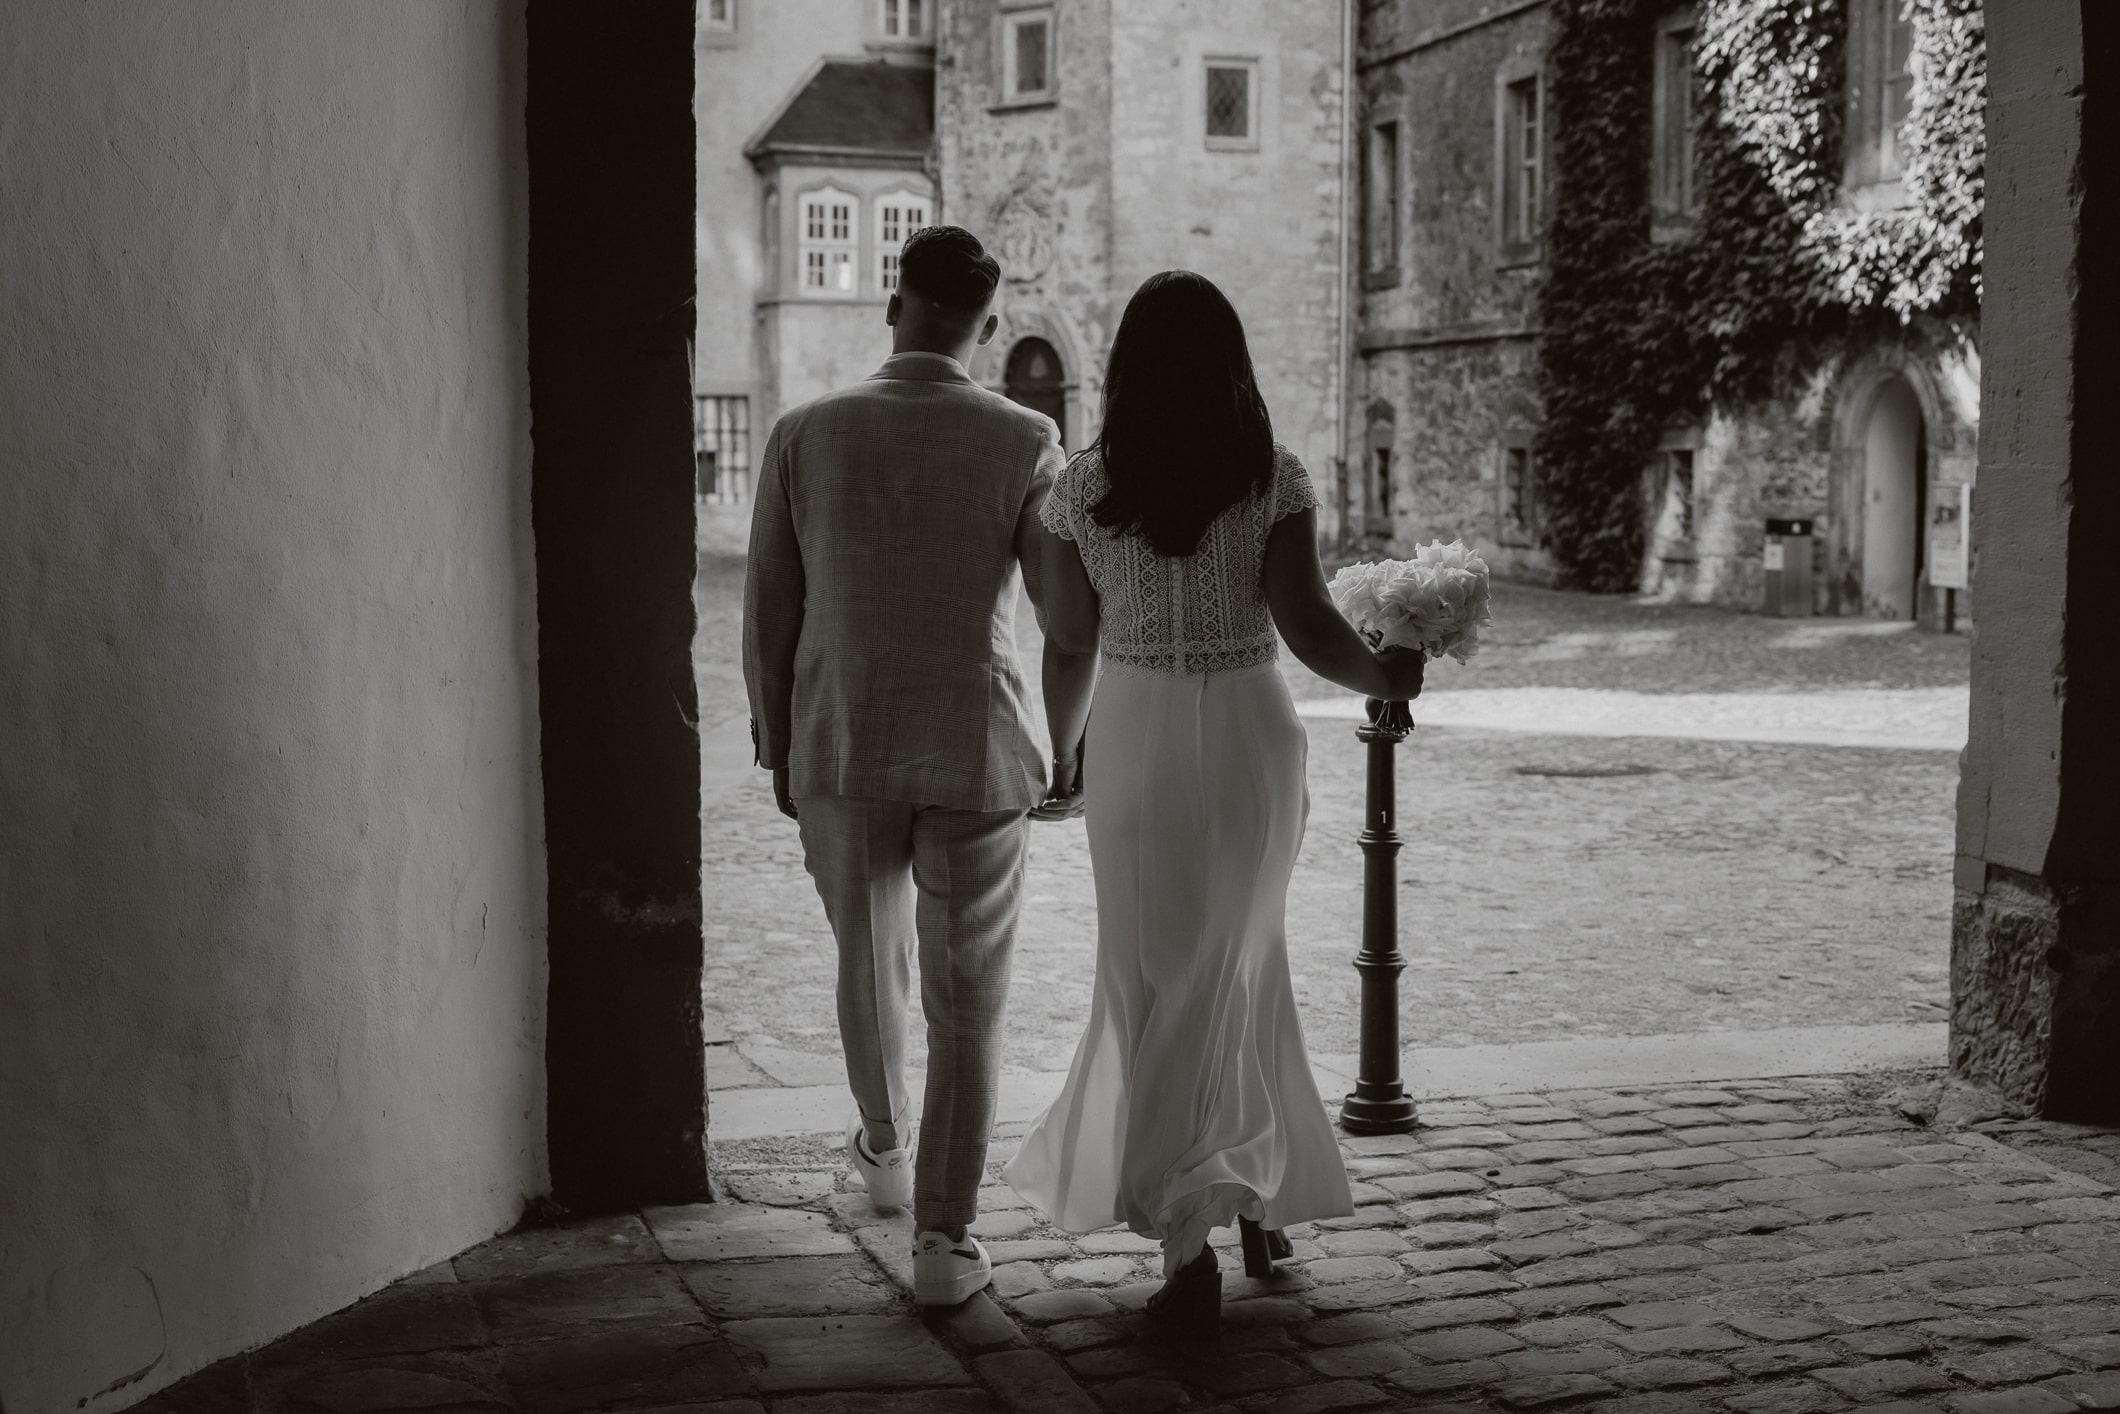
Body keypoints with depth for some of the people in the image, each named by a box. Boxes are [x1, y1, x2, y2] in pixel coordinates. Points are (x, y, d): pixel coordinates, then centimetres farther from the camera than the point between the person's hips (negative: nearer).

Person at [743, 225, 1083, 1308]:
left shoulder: (805, 434, -4)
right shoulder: (1023, 443, -8)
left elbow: (768, 611, 1)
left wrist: (776, 748, 13)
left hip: (841, 751, 2)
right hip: (978, 762, -2)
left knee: (868, 956, 25)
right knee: (967, 1006, 7)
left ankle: (882, 1146, 47)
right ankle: (944, 1239, 7)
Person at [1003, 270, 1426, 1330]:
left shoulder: (1082, 487, -3)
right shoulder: (1275, 480, -5)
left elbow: (1069, 644, 2)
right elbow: (1305, 624, -11)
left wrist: (1060, 760, 15)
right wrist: (1384, 675, 5)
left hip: (1134, 737, -1)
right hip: (1250, 734, 1)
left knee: (1157, 979, 9)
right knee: (1238, 967, 20)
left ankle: (1189, 1240, 6)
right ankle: (1264, 1197, 30)